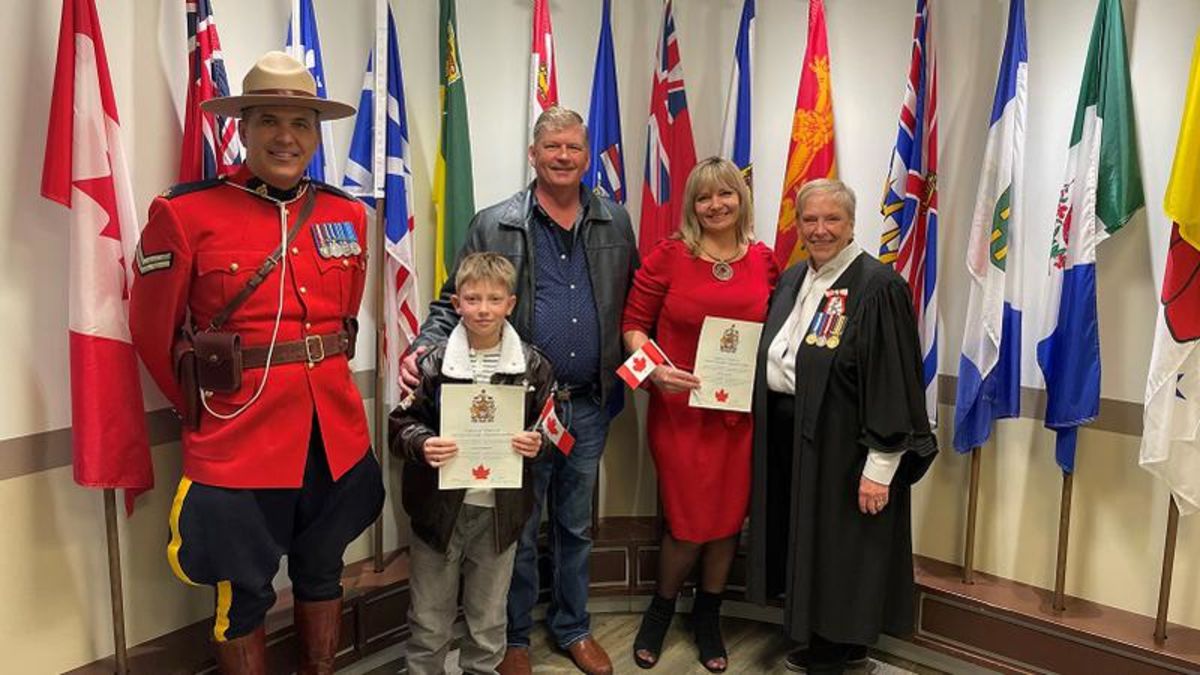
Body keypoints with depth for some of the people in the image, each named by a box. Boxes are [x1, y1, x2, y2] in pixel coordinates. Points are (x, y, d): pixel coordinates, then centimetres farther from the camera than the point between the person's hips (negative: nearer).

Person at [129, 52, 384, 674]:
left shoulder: (347, 214, 4)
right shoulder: (184, 213, -9)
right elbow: (152, 330, 0)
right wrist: (204, 408, 8)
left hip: (335, 431, 4)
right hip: (237, 439, -4)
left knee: (321, 574, 20)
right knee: (243, 593, 12)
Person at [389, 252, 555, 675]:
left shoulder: (533, 366, -2)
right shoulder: (432, 364, -6)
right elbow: (400, 424, -3)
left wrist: (537, 442, -15)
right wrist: (422, 444, -23)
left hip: (501, 509, 1)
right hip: (440, 506, -1)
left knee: (489, 619, 18)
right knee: (429, 619, 15)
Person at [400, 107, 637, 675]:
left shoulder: (615, 223, 6)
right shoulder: (494, 226, -3)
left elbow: (631, 306, 10)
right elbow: (452, 305, -2)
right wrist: (424, 349, -19)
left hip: (590, 404, 3)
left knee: (576, 525, 18)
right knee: (519, 528, 11)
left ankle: (573, 627, 38)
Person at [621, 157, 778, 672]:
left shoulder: (764, 260, 4)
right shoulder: (669, 255, -6)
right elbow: (633, 324, -3)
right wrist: (655, 369, -19)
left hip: (742, 412, 3)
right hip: (681, 410, -3)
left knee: (729, 518, 13)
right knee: (688, 524, 3)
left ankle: (707, 617, 37)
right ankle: (661, 608, 34)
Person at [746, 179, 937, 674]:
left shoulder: (877, 286, -15)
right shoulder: (792, 280, 9)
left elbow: (894, 383, -18)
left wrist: (880, 466, -20)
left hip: (842, 445, -7)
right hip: (786, 436, 7)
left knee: (839, 550, 7)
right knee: (802, 542, 17)